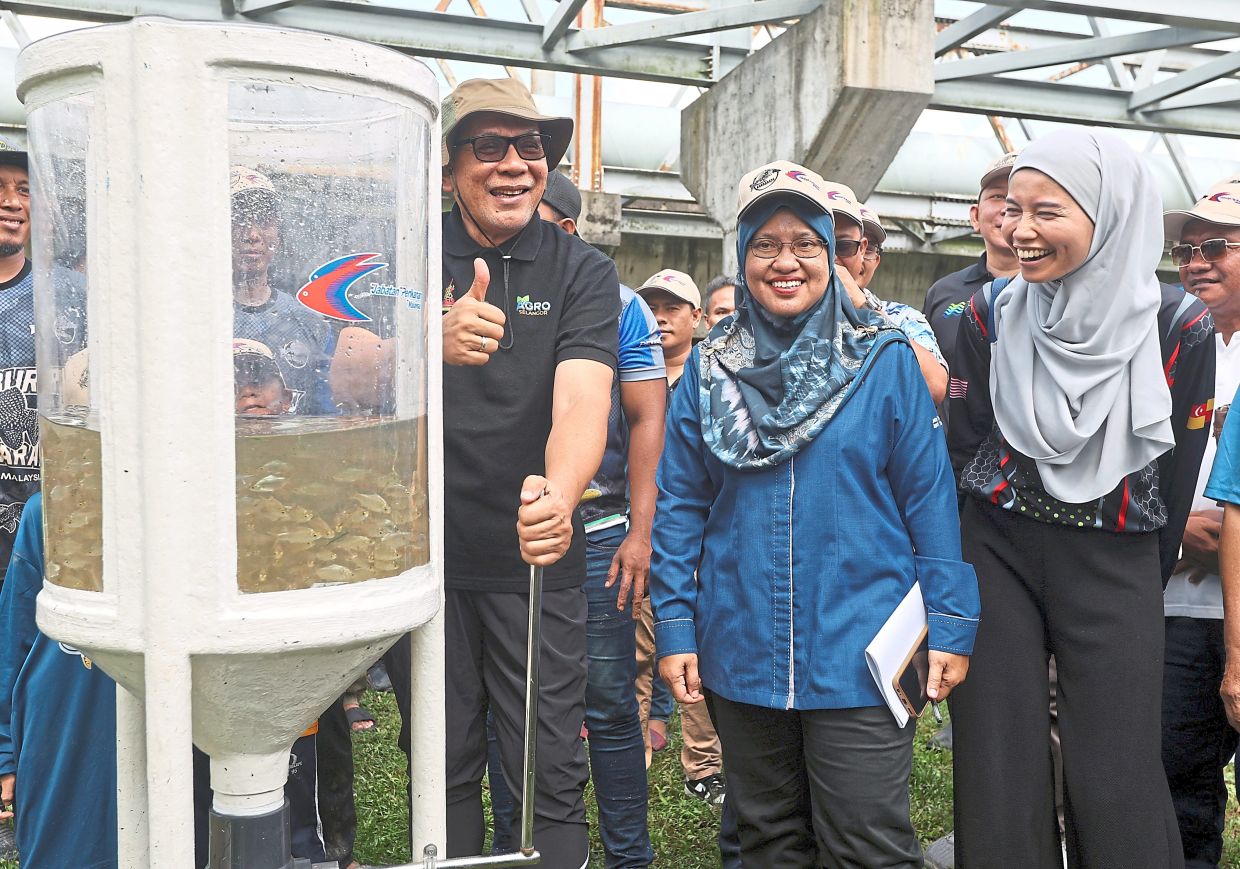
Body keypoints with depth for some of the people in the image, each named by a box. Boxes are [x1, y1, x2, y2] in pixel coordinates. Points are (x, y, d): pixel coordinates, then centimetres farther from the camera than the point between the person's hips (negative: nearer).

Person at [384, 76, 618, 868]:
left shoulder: (583, 271, -3)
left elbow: (581, 401, -19)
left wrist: (558, 493, -40)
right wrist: (432, 345, -36)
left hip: (535, 557, -1)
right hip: (423, 550, 2)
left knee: (551, 773, 6)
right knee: (443, 766, 16)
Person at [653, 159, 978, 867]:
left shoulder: (886, 361, -1)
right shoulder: (710, 369, 5)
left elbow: (929, 499, -2)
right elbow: (681, 508, 5)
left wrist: (951, 624, -6)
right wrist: (675, 627, 0)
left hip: (860, 658, -3)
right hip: (742, 657, 3)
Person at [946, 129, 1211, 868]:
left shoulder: (1177, 332, -6)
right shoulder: (989, 317, -2)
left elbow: (1176, 476, 3)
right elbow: (964, 452, 1)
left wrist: (1148, 581, 9)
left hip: (1114, 571, -1)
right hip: (996, 557, 1)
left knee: (1114, 783, 2)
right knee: (1000, 776, 4)